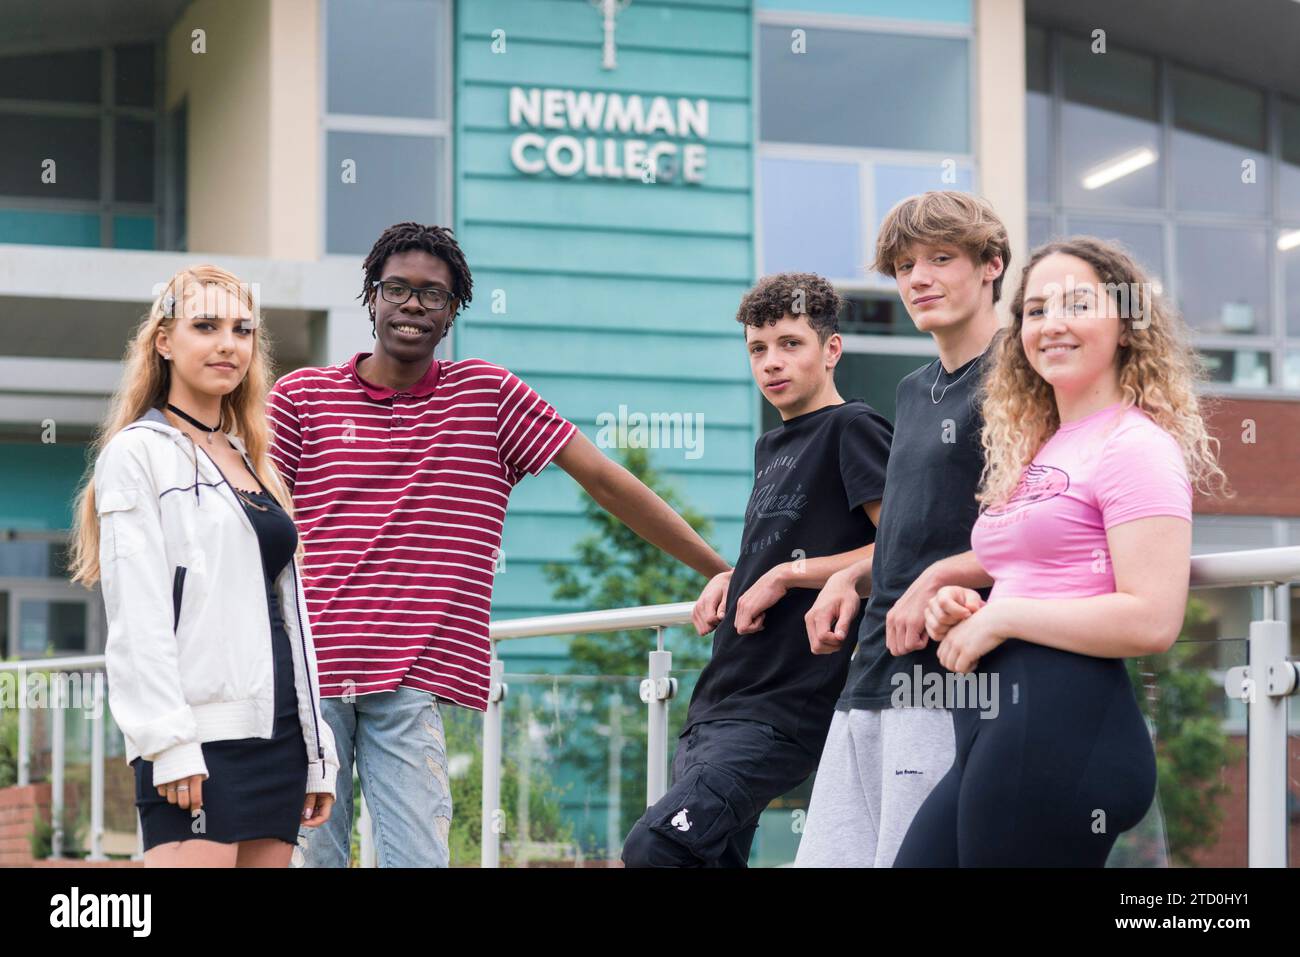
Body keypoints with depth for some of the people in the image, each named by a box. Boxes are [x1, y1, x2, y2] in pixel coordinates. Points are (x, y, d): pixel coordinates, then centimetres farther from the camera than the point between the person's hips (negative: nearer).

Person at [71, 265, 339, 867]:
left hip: (275, 734, 7)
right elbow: (138, 613, -9)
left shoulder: (253, 463, 22)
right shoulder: (137, 453, 0)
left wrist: (316, 750, 16)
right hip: (200, 736, -7)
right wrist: (170, 743, -17)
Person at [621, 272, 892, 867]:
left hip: (782, 711, -9)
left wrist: (787, 574, -14)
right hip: (716, 705, 10)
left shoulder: (852, 429, -6)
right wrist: (729, 581, 12)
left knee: (653, 847, -23)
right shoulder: (771, 448, 20)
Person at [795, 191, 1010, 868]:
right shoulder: (914, 390, 21)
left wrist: (942, 577, -18)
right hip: (871, 682, 9)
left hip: (951, 676, -9)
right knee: (823, 859, 5)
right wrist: (853, 578, 13)